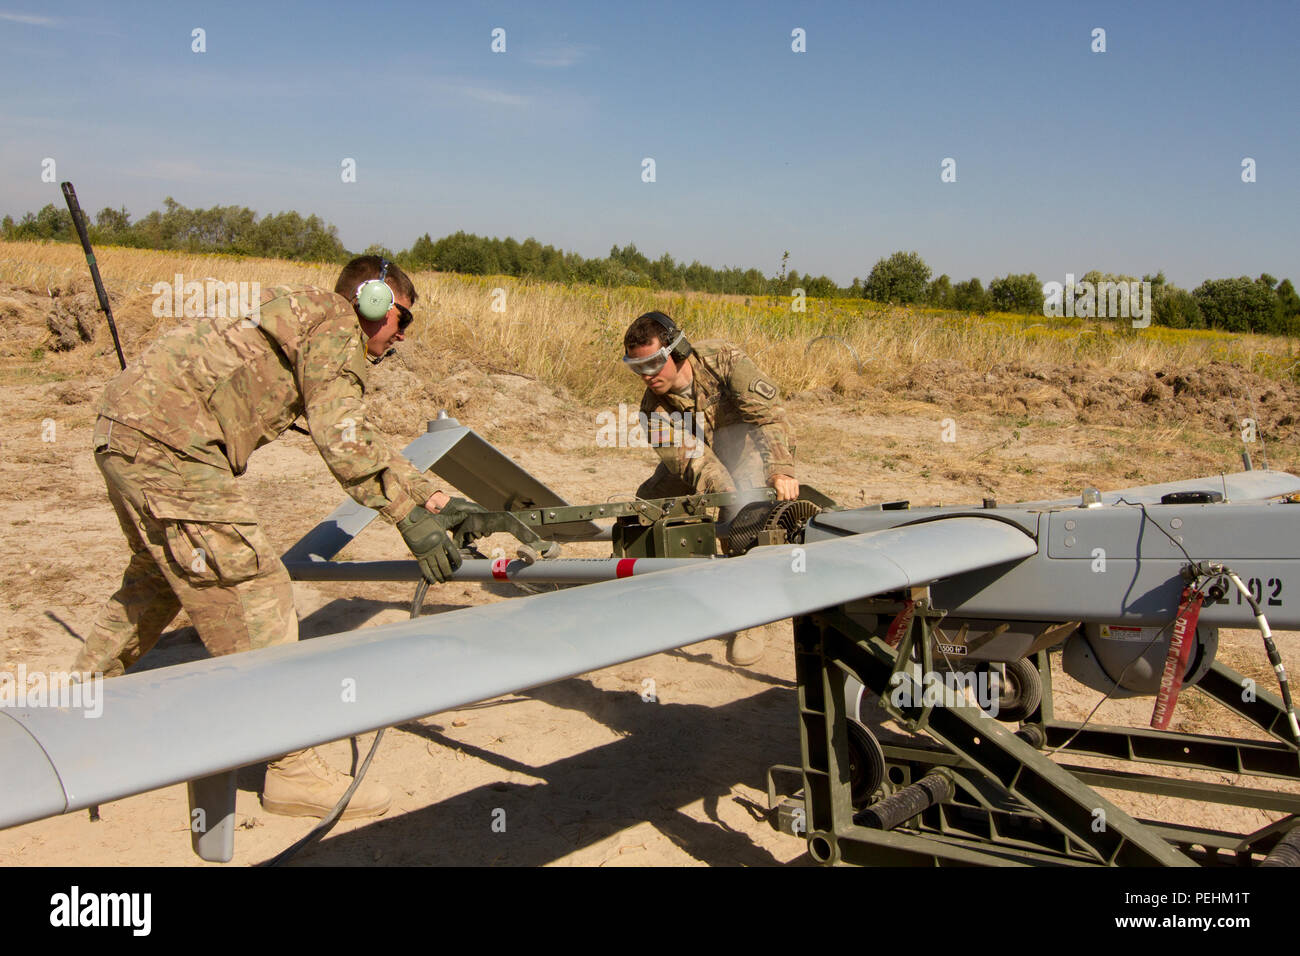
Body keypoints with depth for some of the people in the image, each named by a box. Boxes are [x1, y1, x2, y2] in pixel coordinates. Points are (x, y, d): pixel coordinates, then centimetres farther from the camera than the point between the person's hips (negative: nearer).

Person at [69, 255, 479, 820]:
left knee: (159, 574, 29)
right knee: (250, 590, -9)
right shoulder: (335, 324, -3)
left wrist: (433, 499, 23)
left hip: (125, 432, 11)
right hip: (167, 441, -11)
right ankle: (290, 771, -5)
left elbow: (362, 442, 27)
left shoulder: (301, 318, 27)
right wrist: (408, 516, -15)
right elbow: (341, 438, -15)